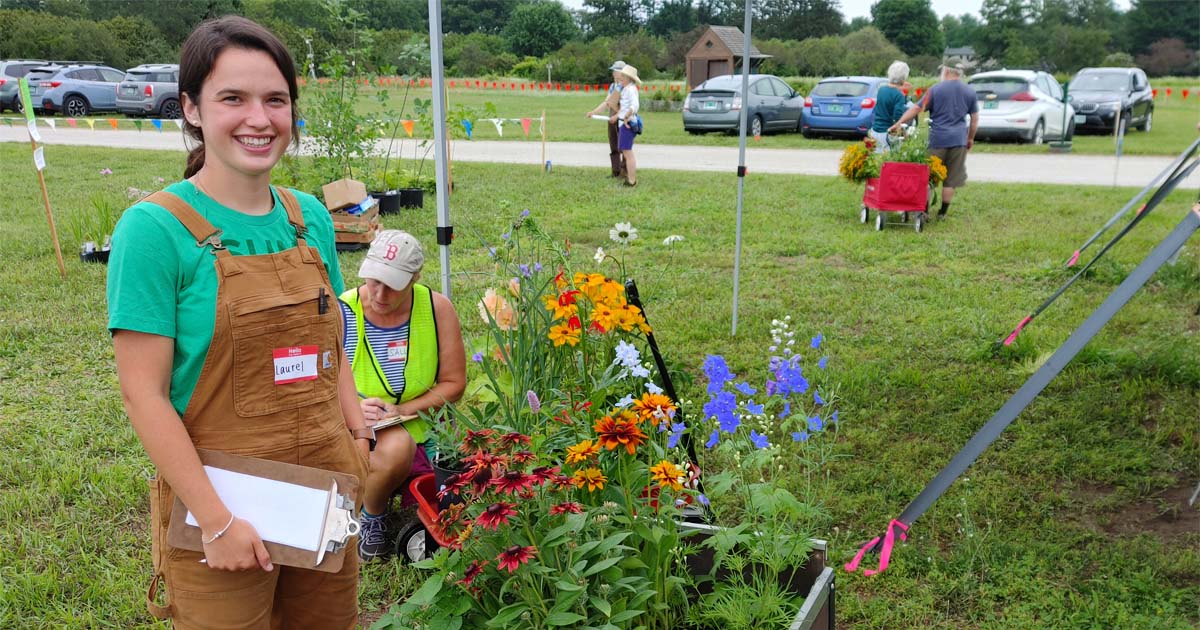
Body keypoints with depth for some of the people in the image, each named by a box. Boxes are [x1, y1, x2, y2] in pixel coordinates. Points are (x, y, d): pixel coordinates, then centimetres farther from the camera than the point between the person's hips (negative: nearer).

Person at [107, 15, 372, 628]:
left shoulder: (310, 218, 2)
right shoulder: (155, 228, -14)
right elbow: (143, 393, -15)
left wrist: (359, 439, 4)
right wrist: (217, 520, -17)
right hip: (219, 506, -5)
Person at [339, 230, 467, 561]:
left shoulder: (437, 308, -6)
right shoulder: (341, 313, -10)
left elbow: (453, 383, -1)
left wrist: (401, 411, -14)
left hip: (418, 427, 3)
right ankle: (373, 516, 0)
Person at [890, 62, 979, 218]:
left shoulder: (935, 90, -3)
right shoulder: (970, 92, 6)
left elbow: (916, 109, -5)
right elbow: (975, 119, 10)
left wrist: (899, 123, 0)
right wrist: (970, 138, 20)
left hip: (937, 139, -2)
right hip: (958, 140, 2)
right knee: (951, 179, 9)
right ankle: (943, 212, 12)